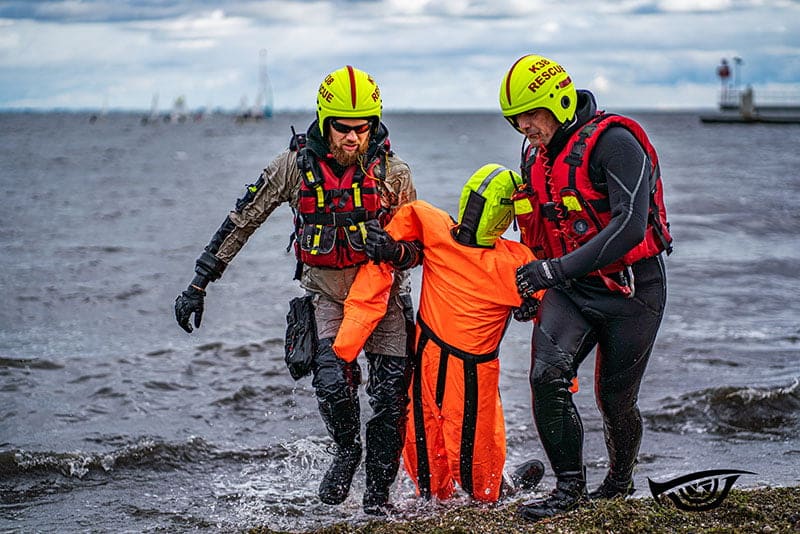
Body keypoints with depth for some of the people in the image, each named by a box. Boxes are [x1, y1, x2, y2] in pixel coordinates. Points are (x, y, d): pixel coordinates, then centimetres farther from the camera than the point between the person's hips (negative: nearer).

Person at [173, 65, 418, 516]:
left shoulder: (393, 173, -8)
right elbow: (241, 222, -3)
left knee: (391, 398, -4)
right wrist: (199, 284, -4)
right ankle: (347, 449, 10)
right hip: (327, 296, -1)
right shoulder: (296, 167, -9)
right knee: (332, 382, -22)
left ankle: (378, 491, 15)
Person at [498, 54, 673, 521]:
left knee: (615, 399, 5)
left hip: (631, 291, -5)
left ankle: (620, 482, 33)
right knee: (548, 376, -17)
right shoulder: (535, 155, 6)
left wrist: (556, 270, -32)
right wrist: (529, 287, 20)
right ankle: (570, 487, -5)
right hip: (570, 290, 6)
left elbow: (629, 226, -29)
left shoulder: (614, 143, -19)